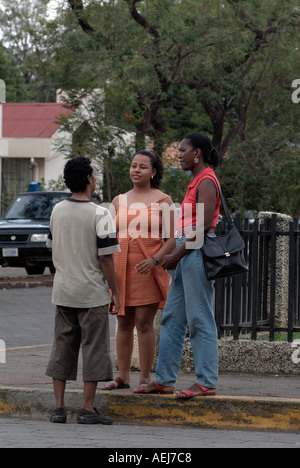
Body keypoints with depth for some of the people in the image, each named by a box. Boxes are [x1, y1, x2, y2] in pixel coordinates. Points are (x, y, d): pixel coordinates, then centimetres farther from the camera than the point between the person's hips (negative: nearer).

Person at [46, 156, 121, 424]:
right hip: (92, 292, -6)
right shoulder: (99, 215, -14)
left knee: (62, 347, 11)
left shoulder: (57, 211, 5)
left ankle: (59, 407, 11)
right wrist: (115, 292, -5)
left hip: (63, 290, 6)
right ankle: (87, 410, -2)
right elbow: (106, 258, -14)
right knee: (94, 349, 0)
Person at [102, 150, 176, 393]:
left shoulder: (163, 201, 1)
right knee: (124, 323, 6)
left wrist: (154, 261, -17)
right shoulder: (119, 201, 14)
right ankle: (123, 375, 12)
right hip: (121, 266, 4)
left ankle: (146, 377, -1)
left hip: (147, 269, -4)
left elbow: (171, 239, -3)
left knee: (144, 323, -6)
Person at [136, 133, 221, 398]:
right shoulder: (197, 181, 19)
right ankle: (165, 380, 13)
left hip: (197, 253, -10)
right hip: (189, 253, 10)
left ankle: (207, 382, -4)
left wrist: (178, 254, -15)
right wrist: (177, 255, 15)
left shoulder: (206, 181, -11)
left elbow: (204, 225, -18)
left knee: (201, 320, -7)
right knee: (172, 318, 10)